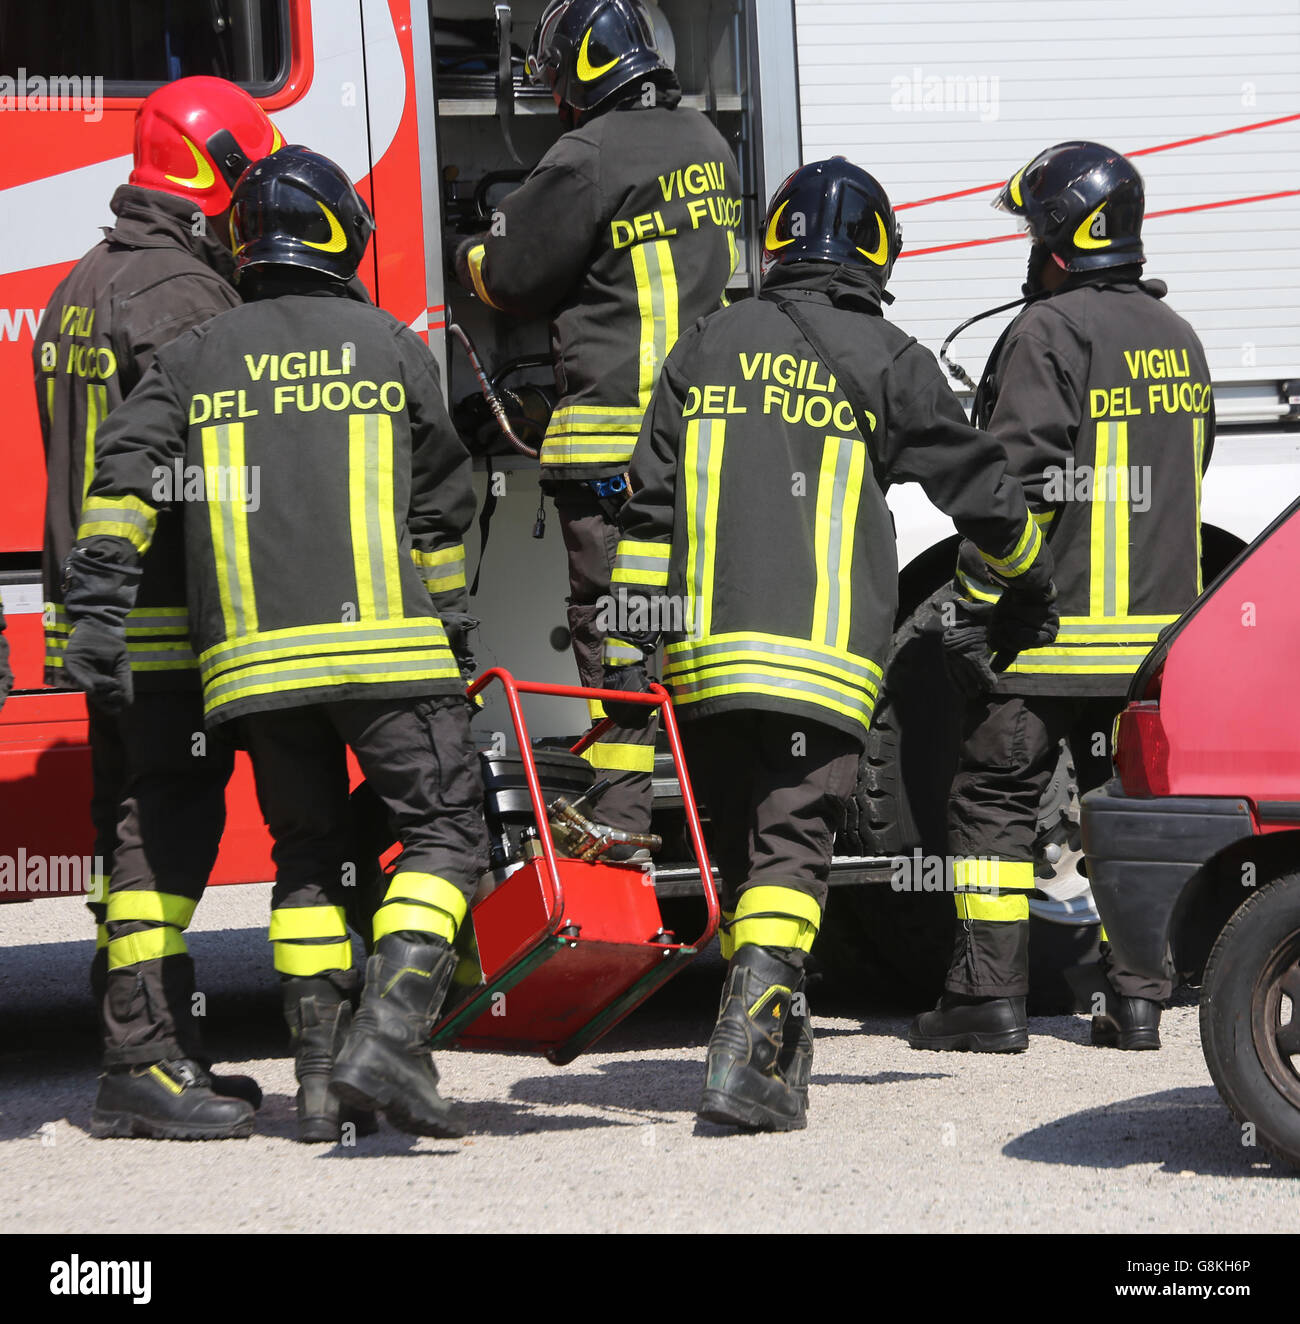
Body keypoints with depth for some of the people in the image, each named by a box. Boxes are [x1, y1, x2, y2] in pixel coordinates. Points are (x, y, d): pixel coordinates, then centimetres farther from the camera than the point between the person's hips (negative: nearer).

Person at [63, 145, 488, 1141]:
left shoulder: (197, 358, 11)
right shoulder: (389, 348, 8)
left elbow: (127, 474, -2)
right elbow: (441, 507, 15)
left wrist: (98, 602, -3)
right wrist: (454, 628, 25)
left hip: (253, 655, 3)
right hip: (384, 646, -3)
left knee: (308, 853, 15)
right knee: (445, 832, 3)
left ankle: (319, 1079, 10)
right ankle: (389, 1039, -17)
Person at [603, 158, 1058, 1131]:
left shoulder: (706, 349, 13)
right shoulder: (888, 363, 3)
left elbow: (650, 511, 9)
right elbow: (981, 492, 10)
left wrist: (629, 648, 10)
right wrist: (1032, 586, 28)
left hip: (699, 652, 4)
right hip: (820, 657, -4)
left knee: (740, 846, 16)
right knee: (791, 846, -7)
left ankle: (774, 1038, 21)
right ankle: (746, 1056, -21)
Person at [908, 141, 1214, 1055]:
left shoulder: (1050, 333, -12)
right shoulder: (1177, 339, 14)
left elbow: (1020, 478, -17)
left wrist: (982, 601, -12)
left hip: (1048, 633, -7)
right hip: (1157, 627, 7)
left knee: (995, 800, 1)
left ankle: (990, 997, 0)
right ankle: (1137, 1001, 8)